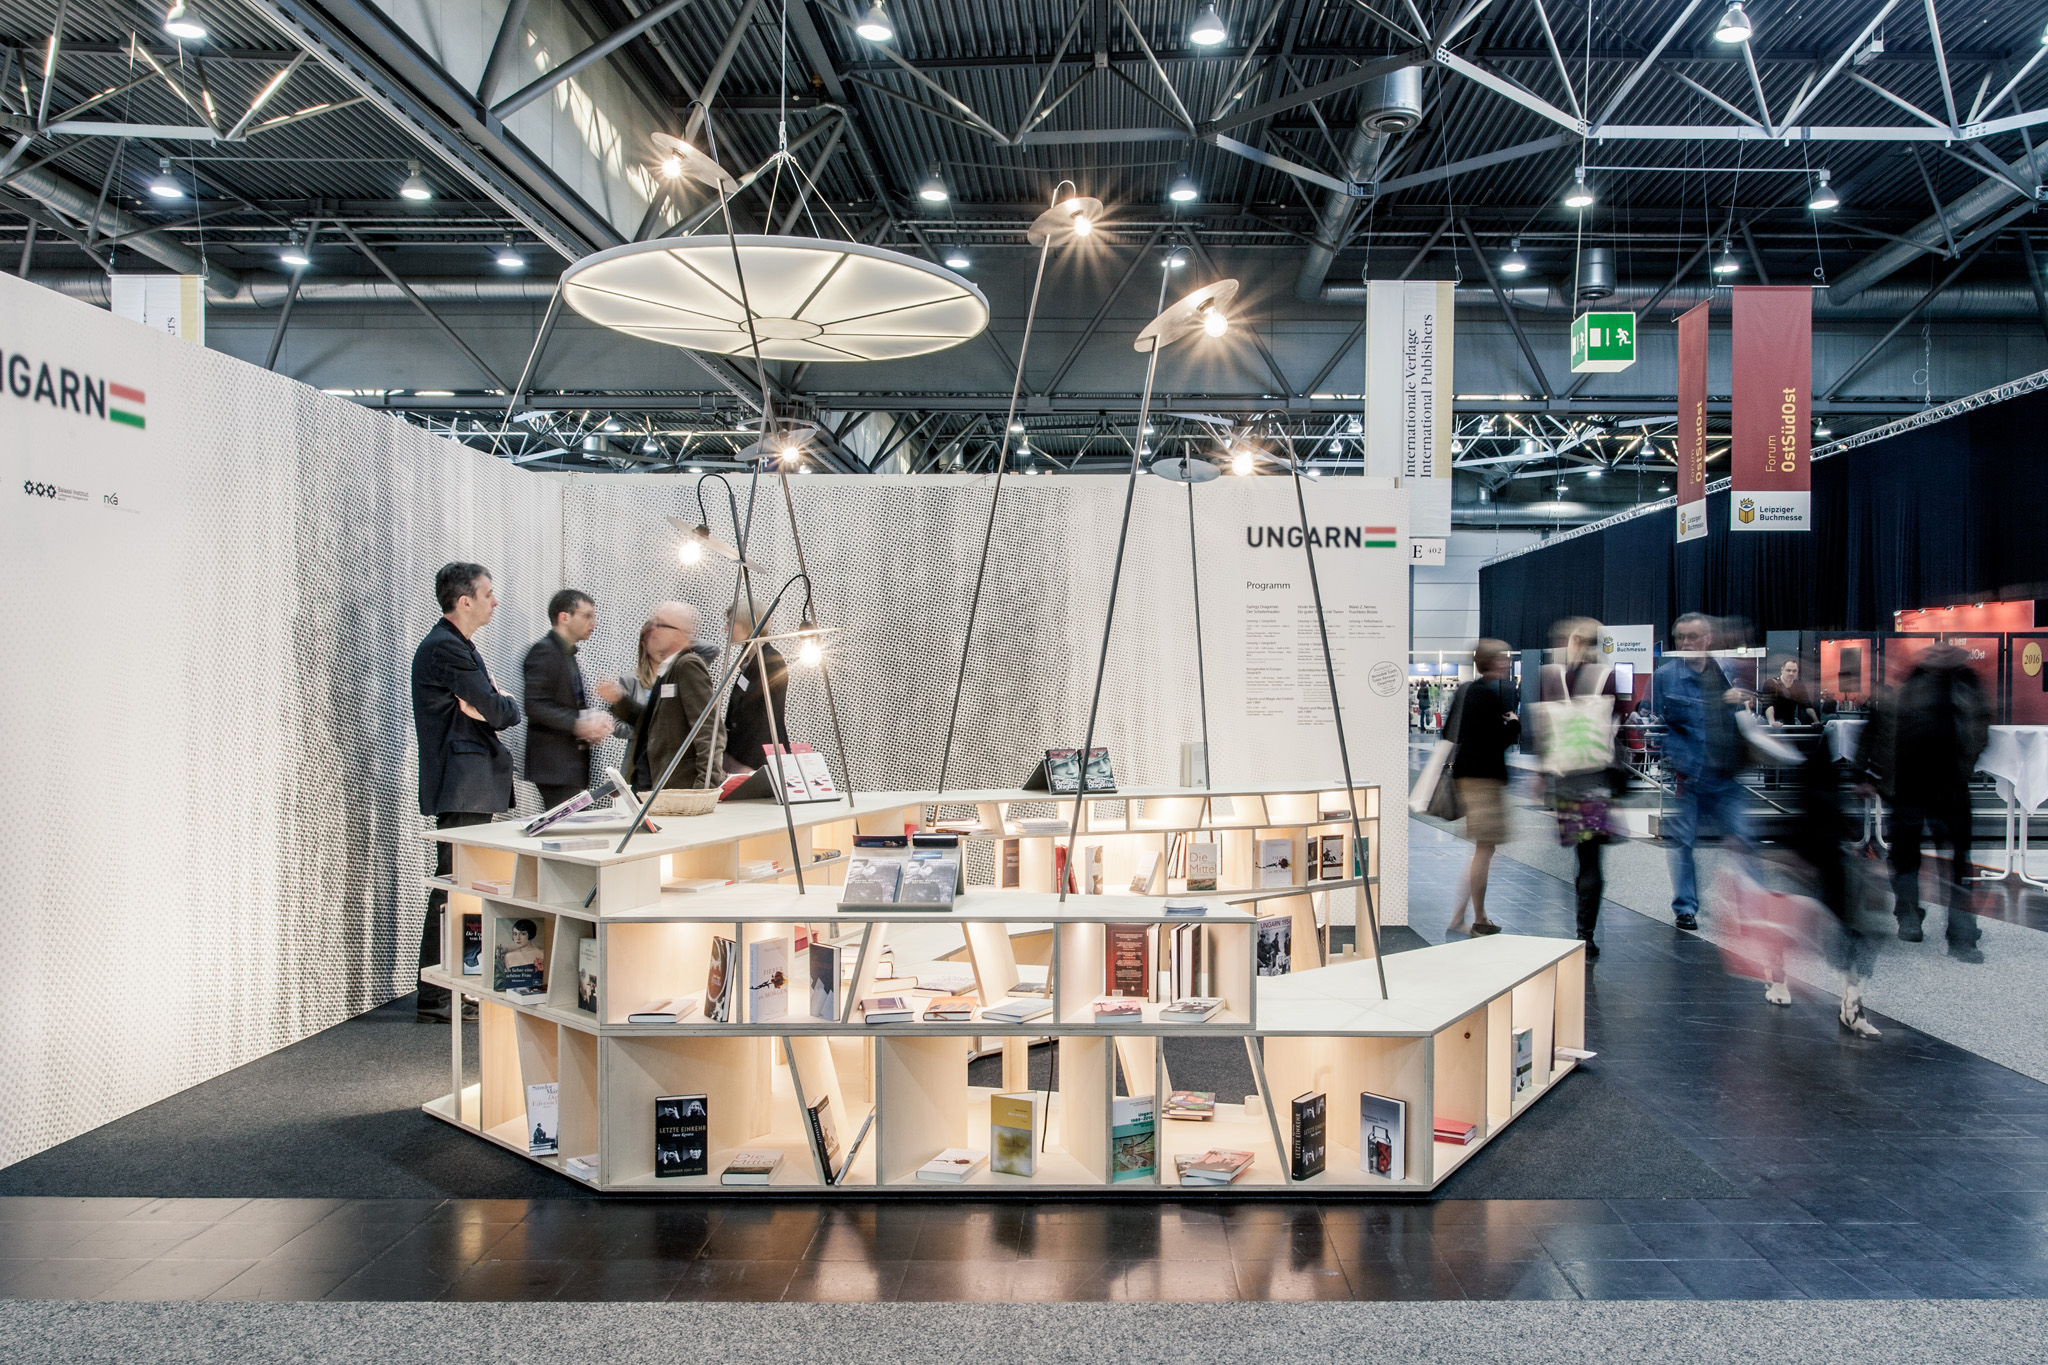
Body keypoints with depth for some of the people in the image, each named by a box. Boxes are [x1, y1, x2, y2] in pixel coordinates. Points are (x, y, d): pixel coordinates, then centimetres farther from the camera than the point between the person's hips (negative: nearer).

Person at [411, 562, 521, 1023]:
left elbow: (503, 713, 14)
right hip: (462, 787, -11)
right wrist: (503, 702, 3)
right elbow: (502, 713, -19)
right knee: (452, 888, -6)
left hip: (467, 786, 11)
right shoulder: (446, 649, -15)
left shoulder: (453, 646, 19)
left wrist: (489, 704, -8)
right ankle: (436, 998, 0)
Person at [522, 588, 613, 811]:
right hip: (554, 763, -9)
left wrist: (591, 724, 8)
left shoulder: (568, 655, 22)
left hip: (571, 765, 10)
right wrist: (578, 724, -23)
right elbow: (535, 705, -19)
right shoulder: (544, 651, -9)